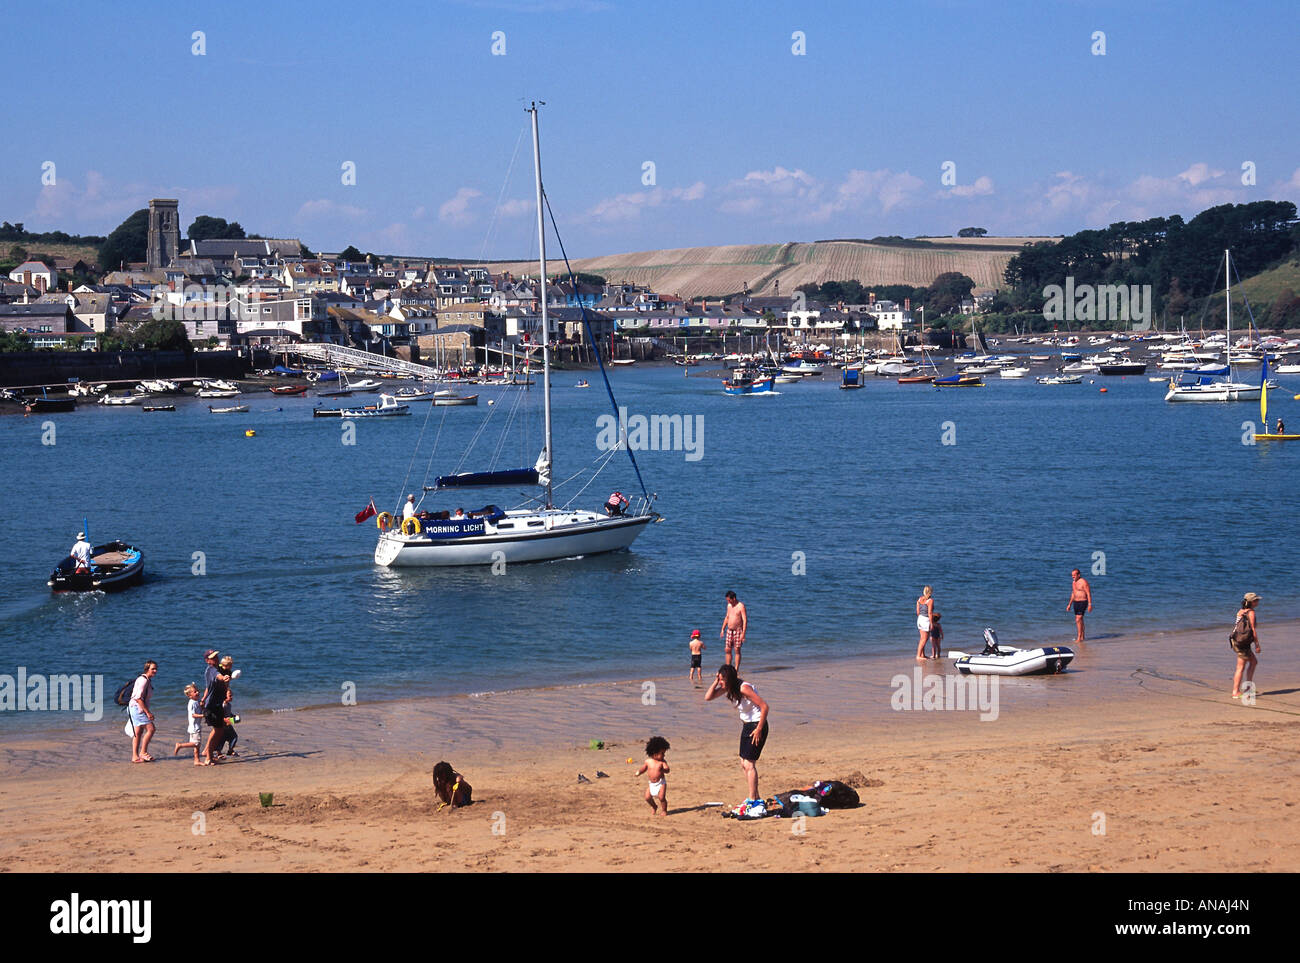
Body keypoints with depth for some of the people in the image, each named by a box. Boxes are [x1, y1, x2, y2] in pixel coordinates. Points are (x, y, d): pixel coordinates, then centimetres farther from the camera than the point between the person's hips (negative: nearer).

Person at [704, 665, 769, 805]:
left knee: (749, 764, -11)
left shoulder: (744, 688, -25)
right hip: (746, 725, 9)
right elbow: (708, 697, 3)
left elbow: (764, 706, -25)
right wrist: (716, 682, -10)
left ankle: (753, 800, -6)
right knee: (744, 764, 11)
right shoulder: (728, 688, 0)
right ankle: (756, 798, 20)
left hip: (757, 725, -9)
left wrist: (759, 729, -22)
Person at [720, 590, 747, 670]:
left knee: (737, 650, -4)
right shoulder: (729, 605, 10)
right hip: (729, 631, 7)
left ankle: (736, 669, 0)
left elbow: (745, 620, -16)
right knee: (727, 650, 4)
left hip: (738, 631, -7)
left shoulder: (741, 606, -12)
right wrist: (722, 629, 18)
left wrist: (743, 634, -22)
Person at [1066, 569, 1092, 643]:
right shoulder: (1074, 582, 12)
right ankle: (1082, 636, 20)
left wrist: (1090, 604, -20)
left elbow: (1088, 594, -15)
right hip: (1075, 603, 9)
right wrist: (1069, 604, 18)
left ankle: (1079, 638, -14)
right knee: (1079, 620, 12)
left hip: (1082, 603, -9)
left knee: (1078, 620, -15)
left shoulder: (1083, 582, -14)